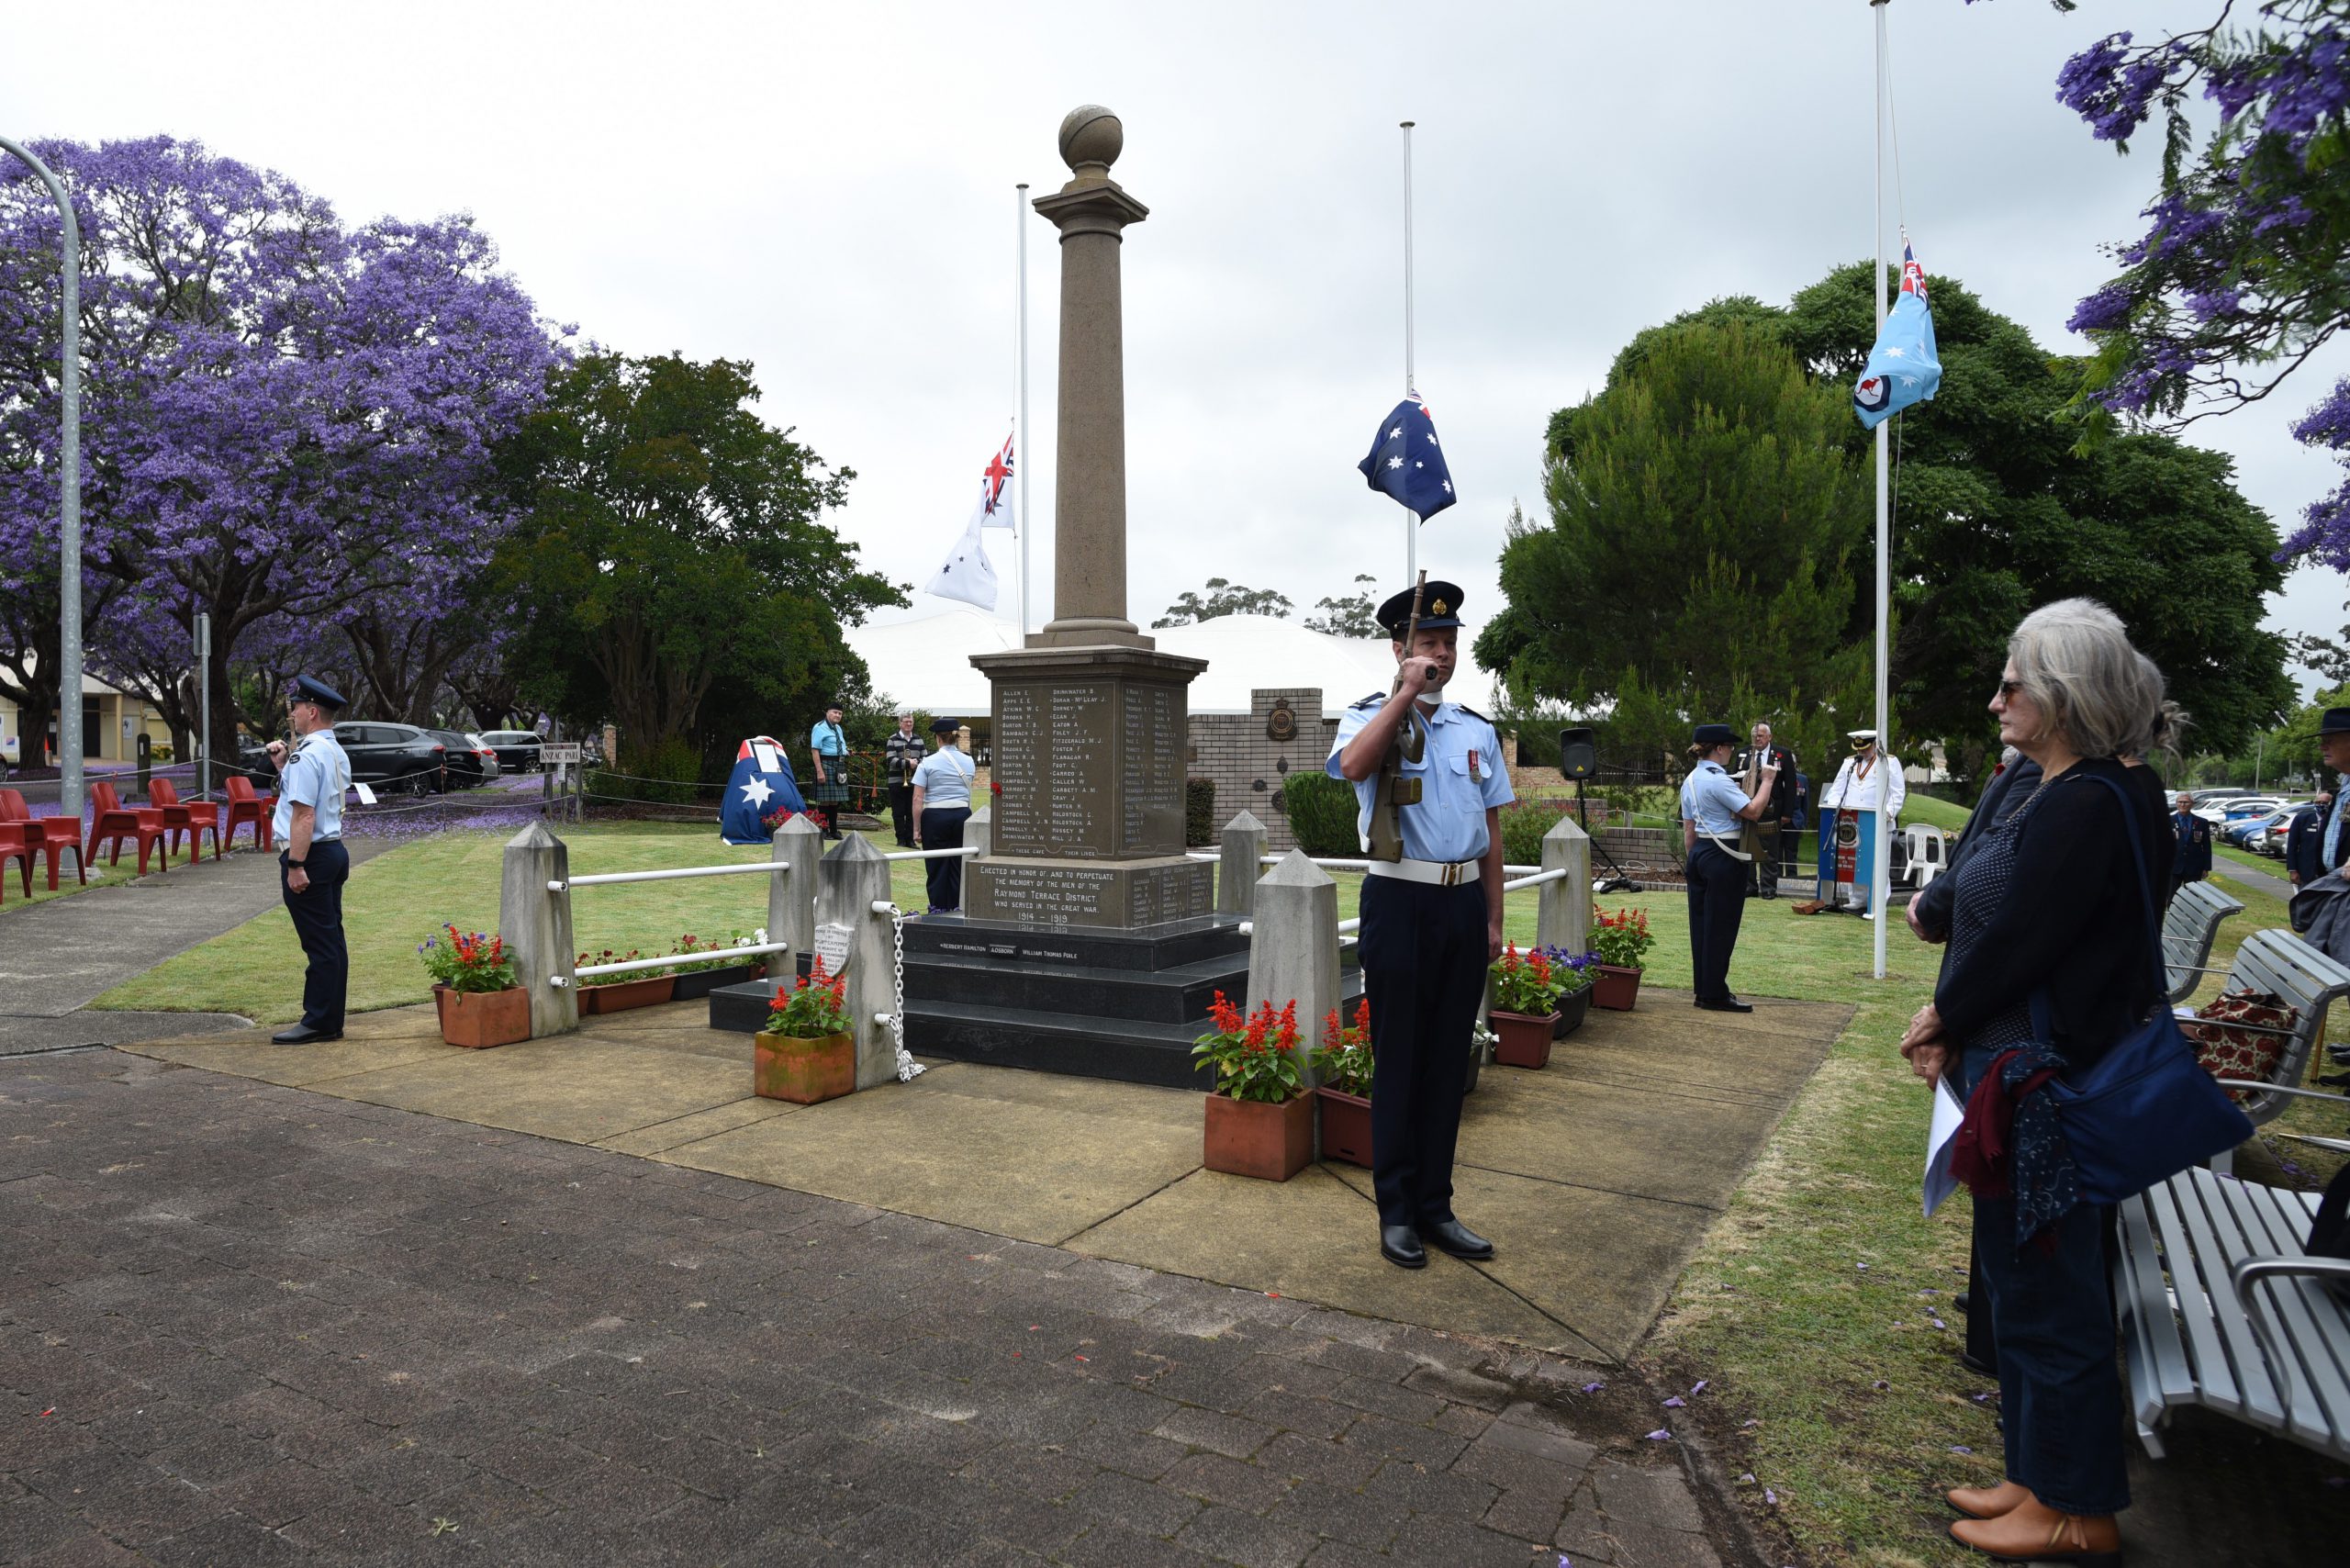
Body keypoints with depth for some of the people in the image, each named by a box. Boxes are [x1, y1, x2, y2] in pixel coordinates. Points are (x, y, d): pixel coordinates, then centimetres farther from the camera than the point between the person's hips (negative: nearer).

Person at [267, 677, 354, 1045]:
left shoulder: (307, 755, -16)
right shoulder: (336, 752, 15)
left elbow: (304, 814, -22)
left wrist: (296, 864, -23)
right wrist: (282, 767, 14)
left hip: (311, 856, -10)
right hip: (334, 850, 10)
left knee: (319, 943, -5)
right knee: (332, 940, 12)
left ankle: (318, 1023, 1)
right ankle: (331, 1020, 19)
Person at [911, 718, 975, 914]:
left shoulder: (928, 763, -6)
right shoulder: (968, 761, 4)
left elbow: (918, 799, -9)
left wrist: (916, 829, -4)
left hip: (935, 817, -3)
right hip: (962, 815, 3)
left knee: (937, 864, 4)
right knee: (958, 863, 9)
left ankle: (938, 908, 8)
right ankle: (957, 907, 13)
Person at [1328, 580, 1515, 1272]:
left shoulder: (1478, 730, 11)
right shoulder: (1372, 716, -2)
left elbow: (1491, 832, 14)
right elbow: (1352, 765, -27)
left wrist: (1492, 920, 11)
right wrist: (1406, 691, -23)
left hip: (1464, 904, 5)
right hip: (1401, 901, -4)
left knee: (1449, 1060, 11)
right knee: (1398, 1060, 3)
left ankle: (1437, 1207, 24)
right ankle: (1396, 1212, 16)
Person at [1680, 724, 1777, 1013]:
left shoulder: (1690, 781, 12)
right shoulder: (1719, 780, -17)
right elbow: (1753, 811, -19)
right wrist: (1767, 780, -7)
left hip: (1699, 854, 9)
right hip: (1724, 856, -9)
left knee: (1701, 924, 11)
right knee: (1721, 927, -2)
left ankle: (1704, 991, 19)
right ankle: (1715, 995, 3)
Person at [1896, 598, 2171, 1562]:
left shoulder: (2082, 808, -22)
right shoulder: (2081, 796, 10)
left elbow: (2012, 945, -23)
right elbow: (2001, 926, 9)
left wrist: (1941, 1017, -6)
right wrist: (1950, 1027, 0)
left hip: (2042, 1087, -10)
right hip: (2024, 1075, 10)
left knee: (2046, 1300, 5)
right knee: (2026, 1287, 20)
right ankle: (2044, 1477, 35)